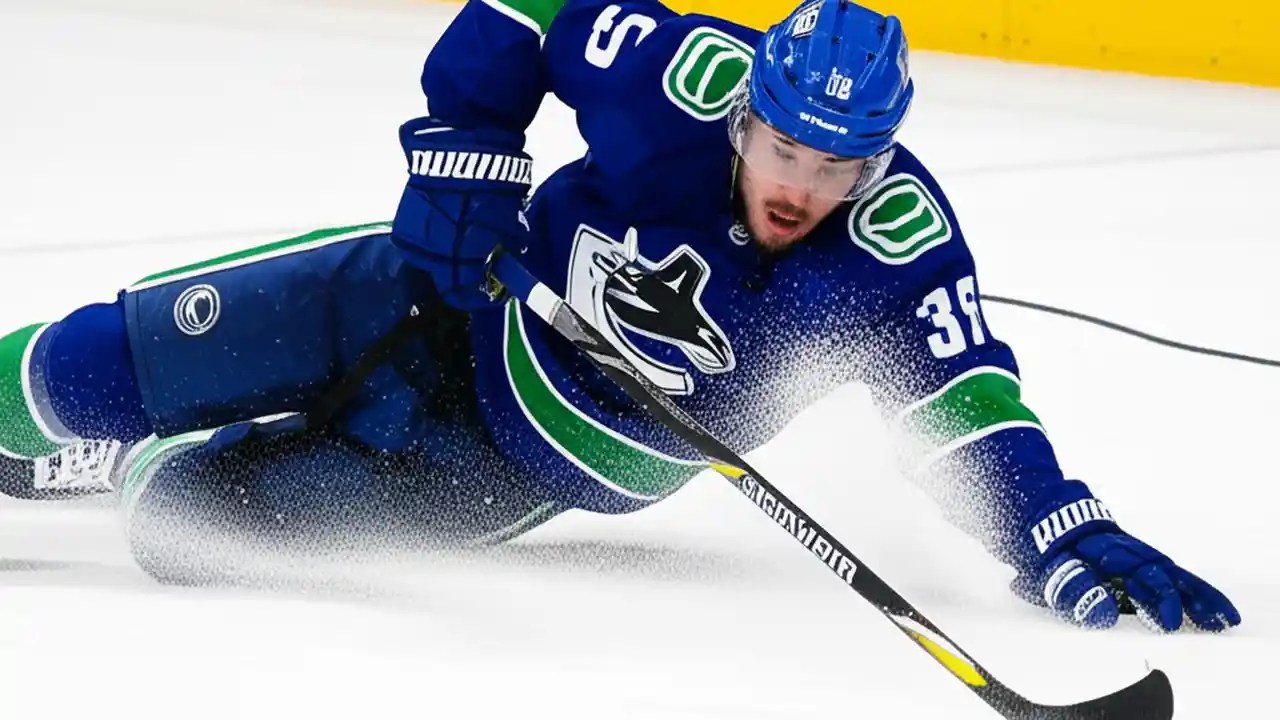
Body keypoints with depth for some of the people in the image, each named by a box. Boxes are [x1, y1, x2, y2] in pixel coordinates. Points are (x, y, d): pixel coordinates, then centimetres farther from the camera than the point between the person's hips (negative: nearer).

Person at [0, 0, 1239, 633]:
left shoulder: (897, 251, -26)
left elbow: (970, 408, -29)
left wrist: (1071, 544, -43)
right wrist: (461, 150, -19)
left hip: (520, 469, 0)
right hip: (444, 304, 0)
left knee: (188, 501, -12)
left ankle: (125, 459, 22)